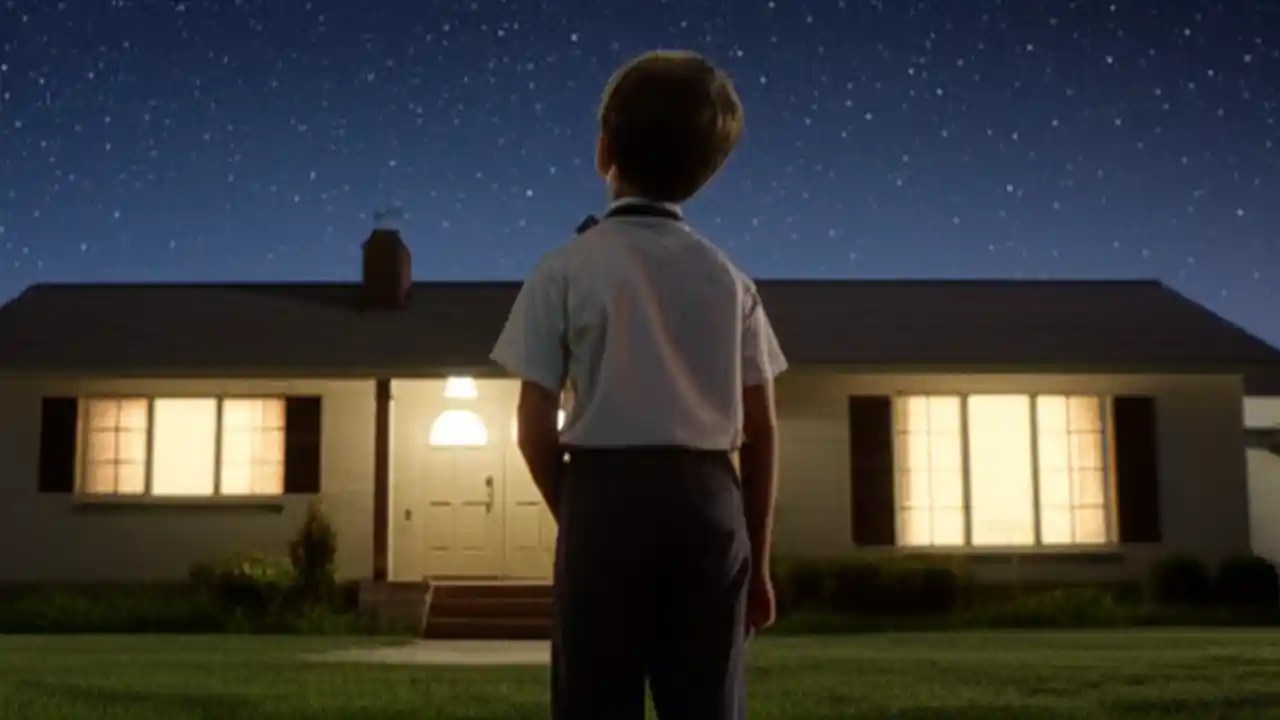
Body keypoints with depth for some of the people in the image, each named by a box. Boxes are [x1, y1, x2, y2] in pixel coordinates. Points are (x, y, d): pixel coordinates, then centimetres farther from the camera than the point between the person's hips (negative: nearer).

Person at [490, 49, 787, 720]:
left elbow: (535, 427, -3)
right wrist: (759, 559, 15)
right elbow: (761, 433, 8)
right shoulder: (730, 279, 9)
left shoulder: (566, 269, 0)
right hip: (708, 499, 3)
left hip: (606, 493, -3)